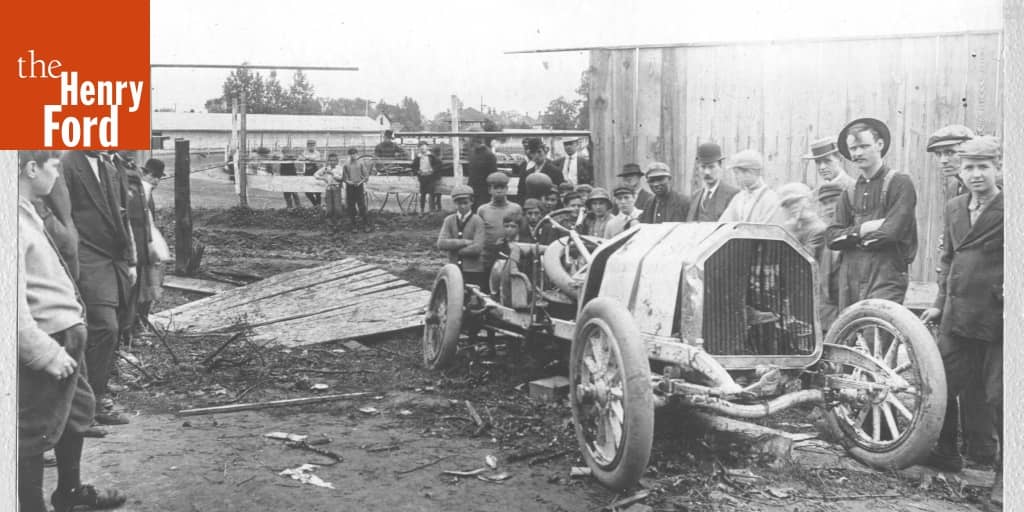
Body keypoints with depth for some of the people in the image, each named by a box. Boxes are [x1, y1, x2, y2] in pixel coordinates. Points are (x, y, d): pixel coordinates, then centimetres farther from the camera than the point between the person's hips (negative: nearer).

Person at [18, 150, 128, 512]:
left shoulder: (27, 211, 9)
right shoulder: (15, 221, -22)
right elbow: (14, 301, -26)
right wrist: (46, 353, -24)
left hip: (64, 336, 11)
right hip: (46, 343, -11)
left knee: (79, 409, 25)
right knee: (36, 431, 2)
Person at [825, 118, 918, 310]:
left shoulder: (900, 184, -1)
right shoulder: (849, 193, 17)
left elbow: (890, 233, -12)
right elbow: (832, 237, 6)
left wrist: (852, 237, 1)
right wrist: (861, 229, -10)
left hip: (886, 277, -6)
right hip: (850, 278, 6)